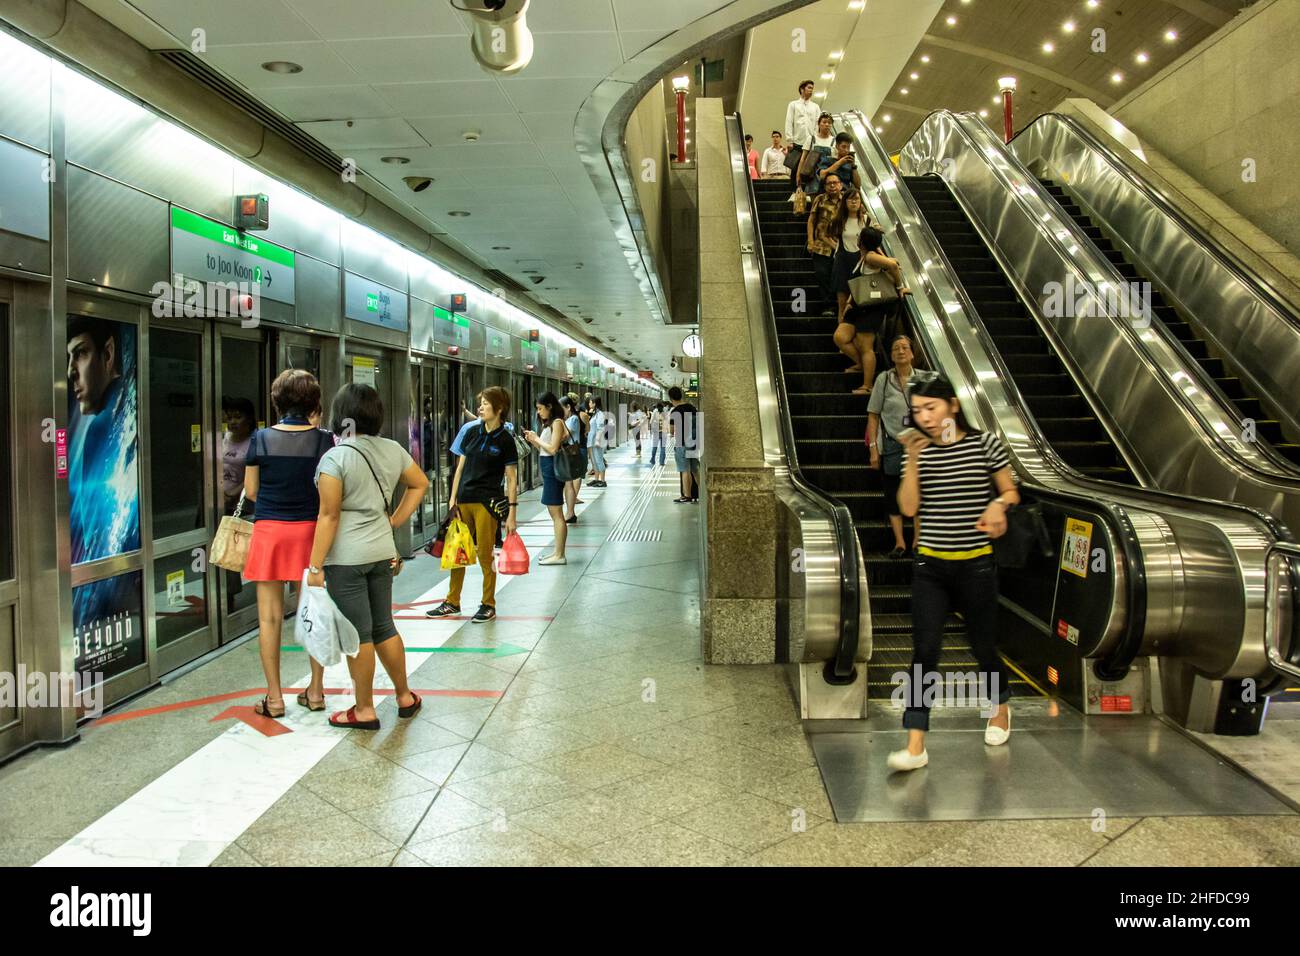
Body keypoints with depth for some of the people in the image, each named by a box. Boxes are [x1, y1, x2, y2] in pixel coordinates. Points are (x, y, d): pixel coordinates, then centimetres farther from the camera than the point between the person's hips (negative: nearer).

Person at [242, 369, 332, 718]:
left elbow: (251, 491, 4)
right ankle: (316, 690, 19)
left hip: (269, 529, 0)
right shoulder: (322, 440, -5)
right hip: (310, 531, 1)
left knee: (270, 616, 6)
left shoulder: (261, 438, -3)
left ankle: (274, 698, 12)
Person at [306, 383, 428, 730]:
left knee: (358, 635, 3)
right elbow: (420, 483, 16)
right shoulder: (392, 450, 3)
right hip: (382, 551, 6)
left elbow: (329, 516, -17)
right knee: (384, 627, 18)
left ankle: (364, 711, 15)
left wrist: (315, 566, -13)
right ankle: (405, 697, 28)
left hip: (346, 557, -6)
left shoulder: (335, 458, -15)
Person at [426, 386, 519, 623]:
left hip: (487, 503, -5)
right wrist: (453, 498, 8)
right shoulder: (472, 433, 9)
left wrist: (512, 512, -10)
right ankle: (452, 602, 24)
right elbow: (461, 467, 13)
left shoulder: (505, 439, -5)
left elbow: (512, 479, -6)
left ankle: (488, 605, 14)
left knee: (485, 555, 1)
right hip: (464, 500, 5)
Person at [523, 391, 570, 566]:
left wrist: (537, 439, -8)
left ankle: (559, 555, -4)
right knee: (553, 513, 13)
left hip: (552, 469, -10)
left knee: (557, 513, -7)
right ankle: (557, 552, 18)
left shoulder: (557, 422, -11)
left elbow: (553, 449, -19)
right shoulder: (549, 423, 16)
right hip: (547, 469, 10)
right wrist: (533, 440, 5)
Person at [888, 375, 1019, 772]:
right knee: (924, 649, -7)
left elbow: (1011, 491, 5)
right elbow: (908, 508, -7)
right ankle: (916, 745, -5)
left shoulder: (985, 443, -3)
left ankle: (1000, 708, 44)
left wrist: (998, 505, -16)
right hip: (930, 566, 1)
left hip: (976, 565, -1)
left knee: (983, 645, 12)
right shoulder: (919, 450, 2)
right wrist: (912, 459, -14)